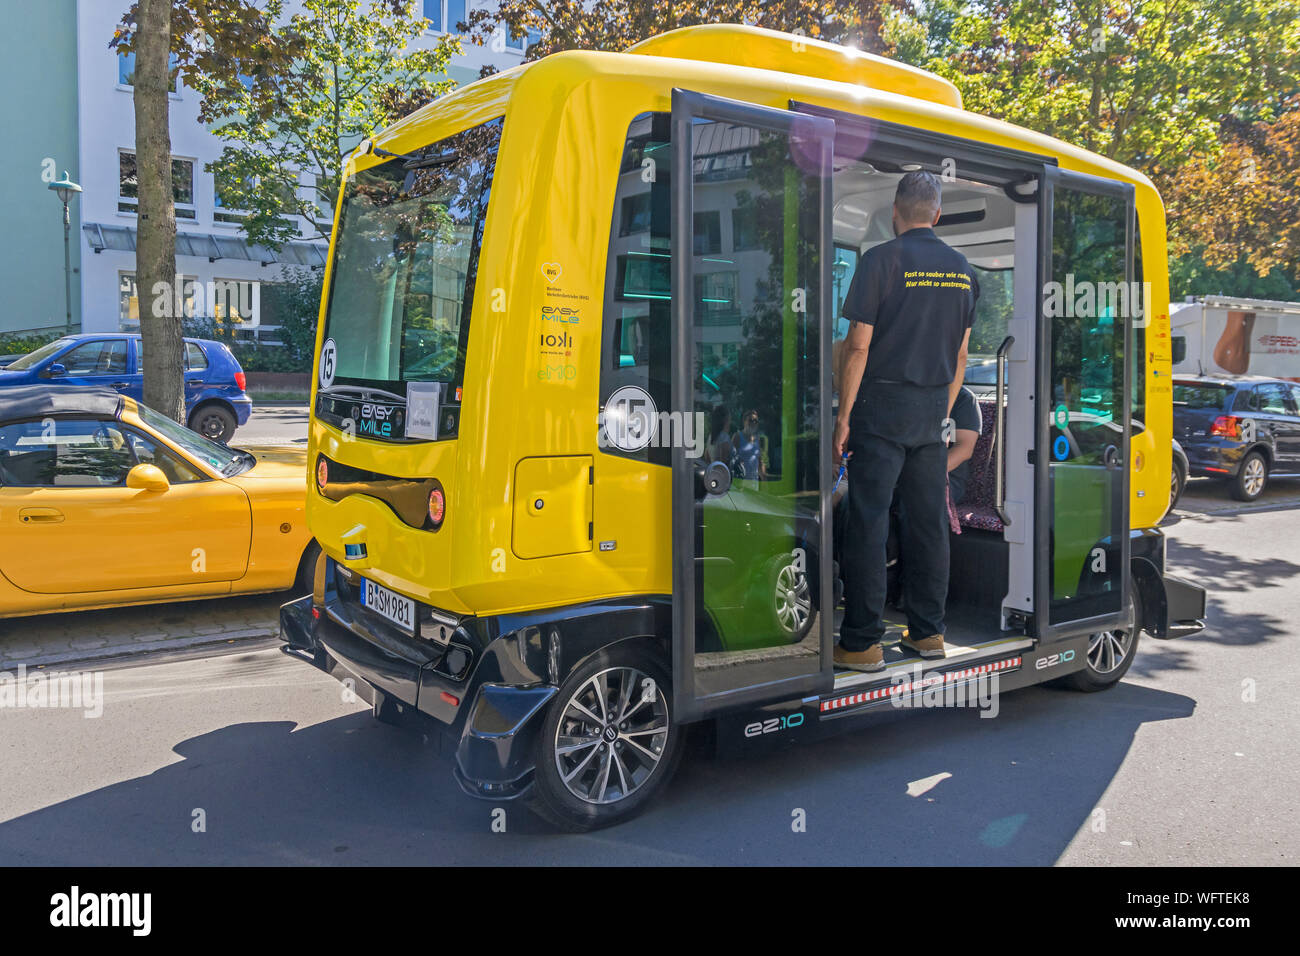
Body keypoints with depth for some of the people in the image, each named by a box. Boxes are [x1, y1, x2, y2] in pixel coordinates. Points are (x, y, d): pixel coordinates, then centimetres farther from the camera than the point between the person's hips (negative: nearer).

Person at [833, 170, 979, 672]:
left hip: (882, 405, -6)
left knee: (868, 522, -3)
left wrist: (843, 416, -8)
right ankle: (928, 631, 20)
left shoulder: (883, 259, -7)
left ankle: (862, 642, -1)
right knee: (929, 521, 11)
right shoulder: (961, 268, 11)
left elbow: (858, 346, -12)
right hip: (932, 409, 6)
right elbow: (960, 354, 14)